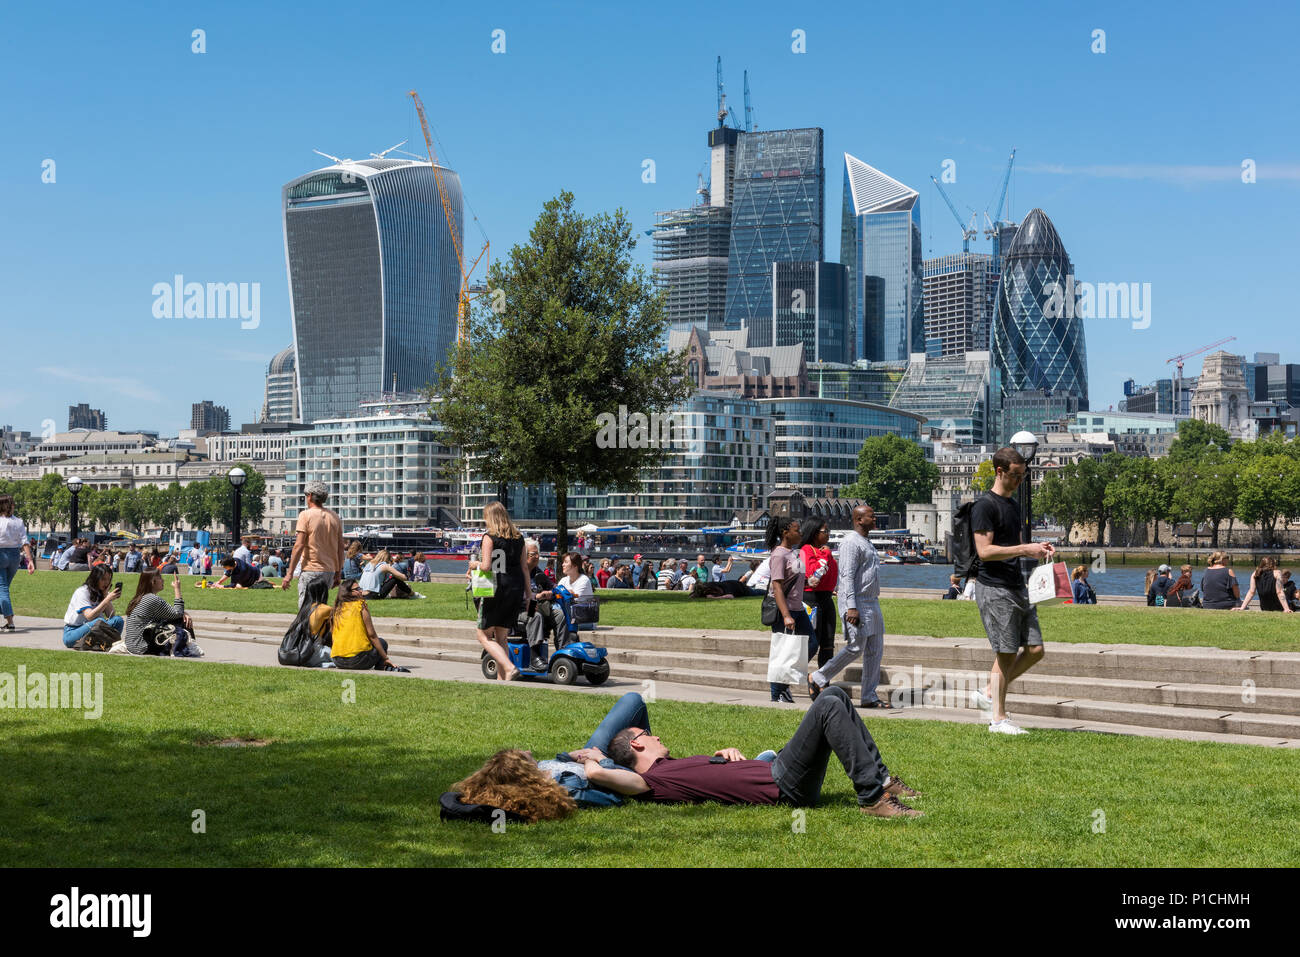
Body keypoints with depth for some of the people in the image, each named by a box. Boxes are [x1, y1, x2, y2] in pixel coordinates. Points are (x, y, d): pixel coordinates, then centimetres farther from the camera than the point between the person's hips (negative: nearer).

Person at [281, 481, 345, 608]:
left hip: (311, 570, -6)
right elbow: (340, 547, 12)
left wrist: (290, 573, -8)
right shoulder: (334, 517, 10)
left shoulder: (306, 515, -6)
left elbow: (299, 545, -11)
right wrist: (338, 573, 19)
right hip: (330, 571, 6)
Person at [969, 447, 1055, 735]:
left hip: (1017, 587, 9)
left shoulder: (1013, 505, 18)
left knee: (1035, 650, 5)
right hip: (994, 589, -9)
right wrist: (1025, 549, -19)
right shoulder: (985, 505, -11)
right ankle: (998, 718, 3)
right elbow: (984, 551, -18)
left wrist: (1036, 549, 9)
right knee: (1005, 654, -6)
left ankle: (988, 694, 17)